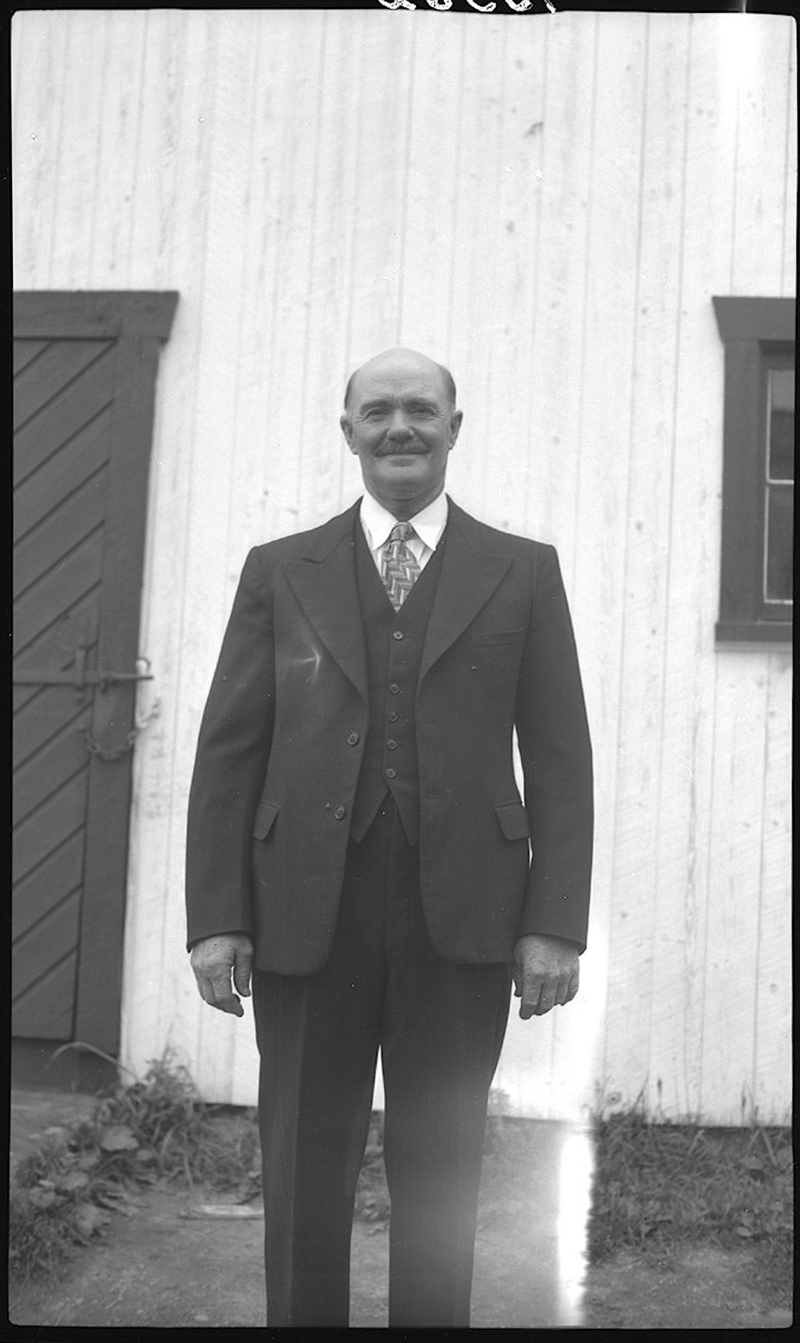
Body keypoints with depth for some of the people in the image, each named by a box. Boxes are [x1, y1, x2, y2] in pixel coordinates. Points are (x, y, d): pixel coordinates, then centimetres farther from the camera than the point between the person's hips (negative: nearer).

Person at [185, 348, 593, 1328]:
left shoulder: (523, 573, 7)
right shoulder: (279, 572, 9)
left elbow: (559, 757, 3)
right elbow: (227, 753, 5)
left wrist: (554, 925, -4)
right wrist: (216, 918, -3)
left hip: (461, 917, 0)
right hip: (306, 915, 1)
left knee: (441, 1176, 9)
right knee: (304, 1176, 8)